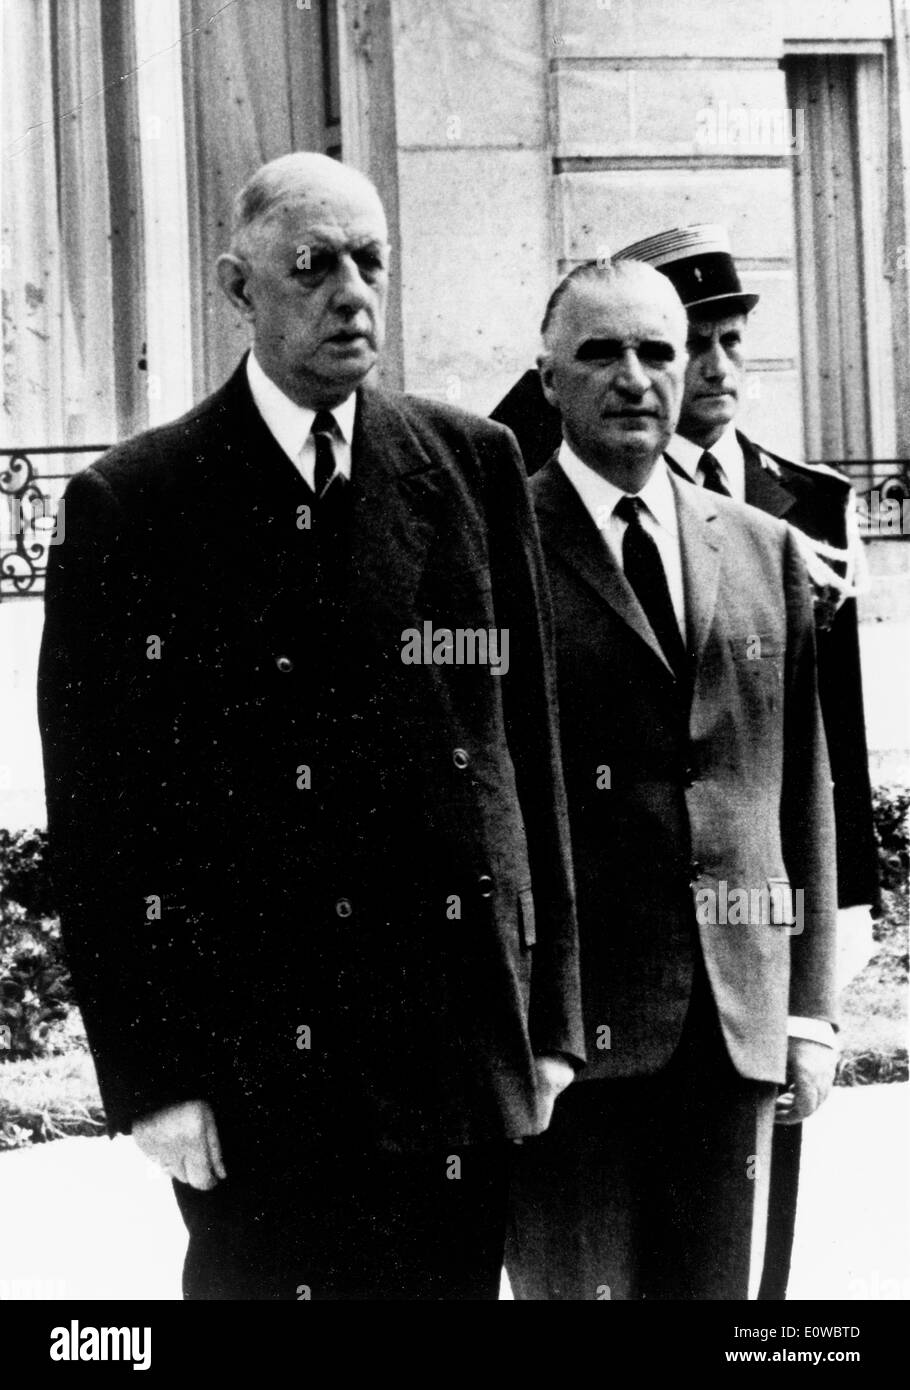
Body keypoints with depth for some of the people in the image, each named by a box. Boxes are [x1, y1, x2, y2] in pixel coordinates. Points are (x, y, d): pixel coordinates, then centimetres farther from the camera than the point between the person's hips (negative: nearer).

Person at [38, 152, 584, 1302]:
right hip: (250, 1067, -2)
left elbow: (533, 749, 9)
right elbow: (94, 816, -2)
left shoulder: (476, 468, 7)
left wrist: (550, 1018, 6)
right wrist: (147, 1074, -6)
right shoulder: (131, 504, -1)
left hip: (459, 1046, 3)